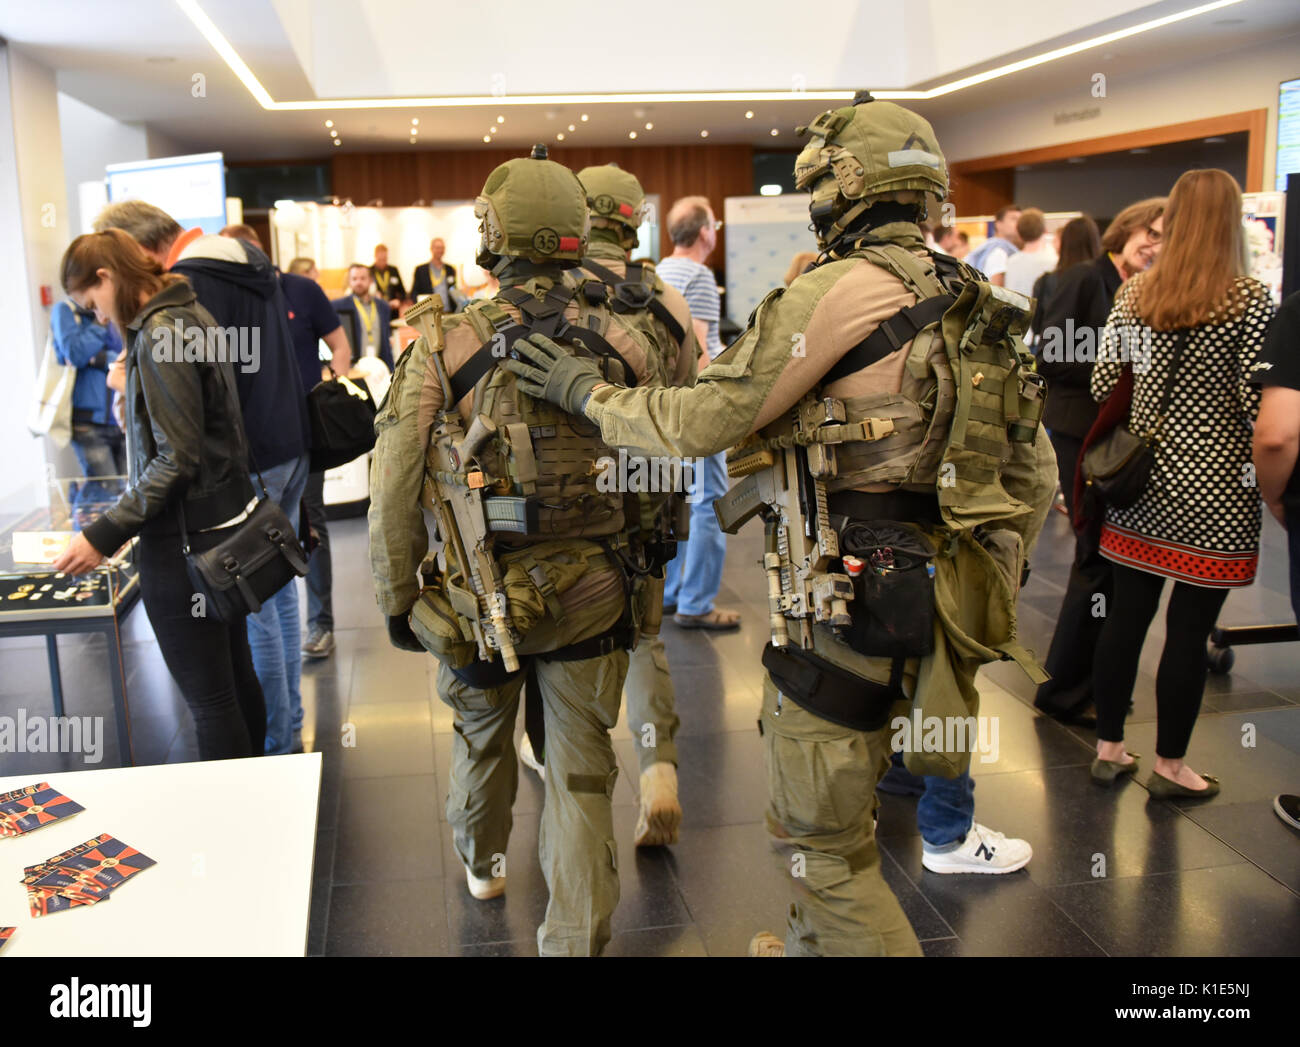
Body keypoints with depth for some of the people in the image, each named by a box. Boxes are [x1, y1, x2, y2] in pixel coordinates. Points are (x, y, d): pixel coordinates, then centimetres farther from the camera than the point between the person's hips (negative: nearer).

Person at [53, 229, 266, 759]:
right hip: (226, 521, 10)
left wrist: (103, 536, -21)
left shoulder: (159, 336, -18)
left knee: (207, 696, 0)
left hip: (185, 543, -10)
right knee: (235, 675, 19)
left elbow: (177, 458, -22)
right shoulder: (191, 314, 10)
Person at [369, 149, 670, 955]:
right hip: (592, 594, 0)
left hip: (481, 597, 1)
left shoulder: (445, 345, -13)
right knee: (583, 775, 11)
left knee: (483, 737, 26)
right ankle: (576, 939, 17)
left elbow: (395, 488, -9)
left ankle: (483, 863, 52)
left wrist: (398, 597, 2)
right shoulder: (625, 344, -8)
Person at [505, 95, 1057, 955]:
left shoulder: (842, 289, -15)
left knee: (824, 838, 5)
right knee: (823, 809, 27)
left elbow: (705, 419, -15)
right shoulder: (974, 307, 11)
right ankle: (817, 944, 45)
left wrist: (583, 389, -1)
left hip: (843, 602, -9)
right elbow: (1034, 474, 15)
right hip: (926, 598, 9)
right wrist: (987, 582, 24)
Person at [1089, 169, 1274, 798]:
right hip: (1211, 488, -4)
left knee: (1125, 615, 11)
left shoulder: (1134, 294, 2)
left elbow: (1102, 385, 4)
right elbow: (1256, 404, -14)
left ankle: (1108, 748, 23)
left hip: (1139, 479, 5)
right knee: (1189, 629, 5)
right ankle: (1169, 766, 18)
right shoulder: (1252, 300, -10)